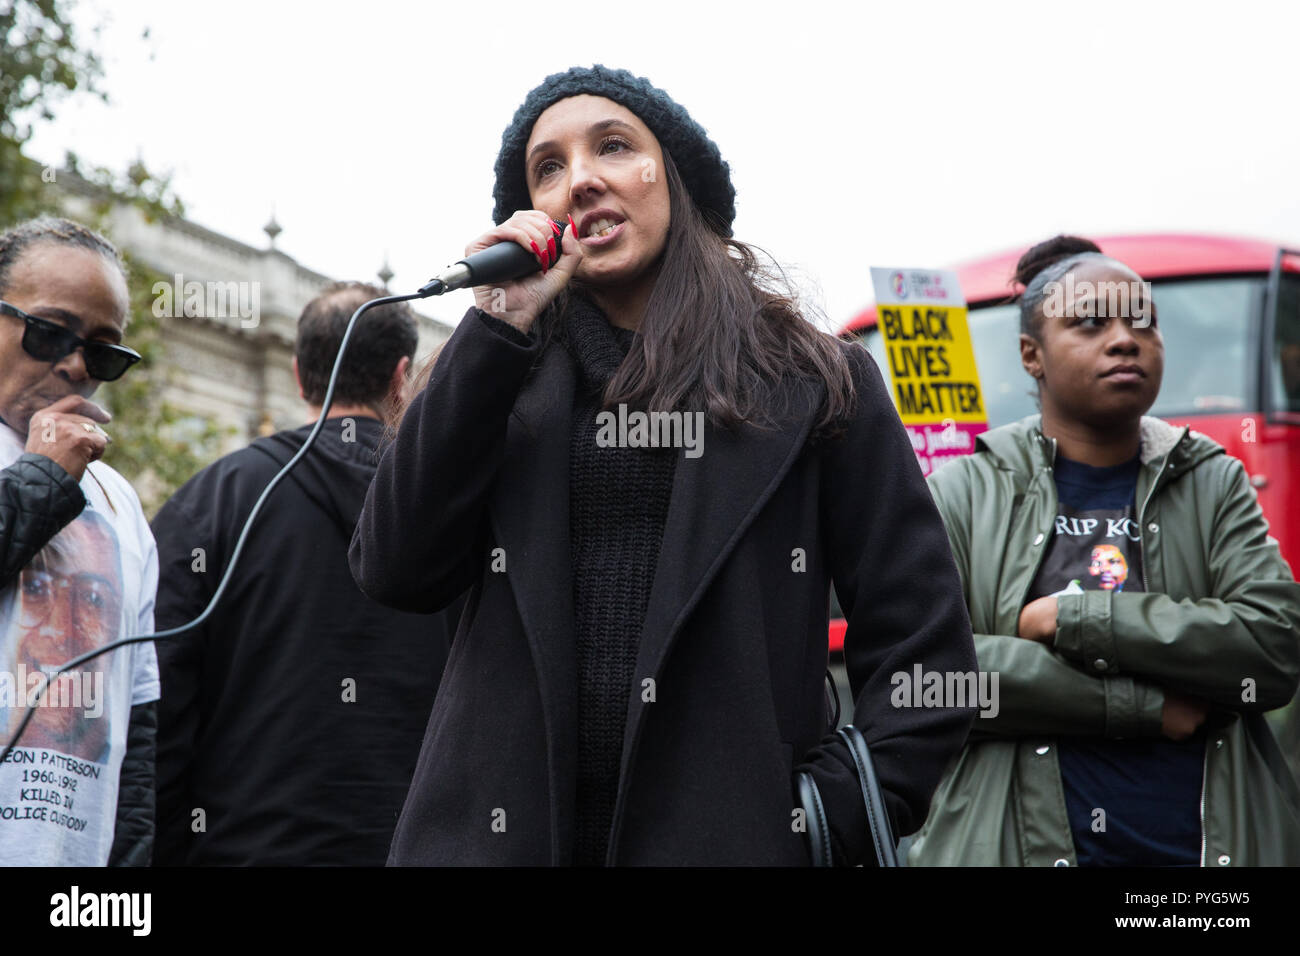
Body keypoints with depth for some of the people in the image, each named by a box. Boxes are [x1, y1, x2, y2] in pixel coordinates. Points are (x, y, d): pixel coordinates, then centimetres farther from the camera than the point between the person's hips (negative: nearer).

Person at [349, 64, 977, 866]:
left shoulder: (817, 382, 6)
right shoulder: (509, 382, 12)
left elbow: (922, 644, 4)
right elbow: (397, 574, -2)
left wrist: (845, 815, -9)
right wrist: (495, 331, -3)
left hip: (730, 830, -1)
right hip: (505, 830, 2)